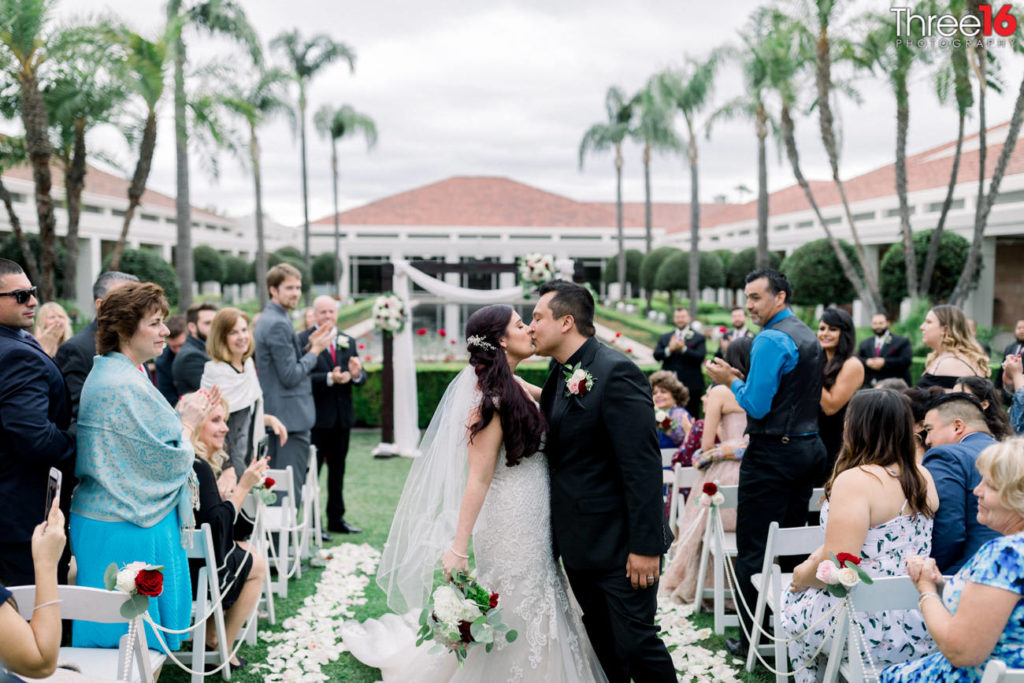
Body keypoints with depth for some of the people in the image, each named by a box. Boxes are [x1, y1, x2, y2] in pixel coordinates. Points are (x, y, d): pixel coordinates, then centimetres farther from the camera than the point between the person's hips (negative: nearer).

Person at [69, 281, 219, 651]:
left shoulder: (108, 373, 12)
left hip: (104, 517, 10)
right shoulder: (126, 386, -21)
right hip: (128, 532, -10)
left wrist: (184, 419, 10)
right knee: (131, 630, 1)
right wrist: (189, 423, -3)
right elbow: (167, 460, -19)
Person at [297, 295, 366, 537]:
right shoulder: (303, 340, -7)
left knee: (337, 471, 16)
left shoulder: (348, 342, 11)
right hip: (316, 417, -6)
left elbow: (361, 380, 6)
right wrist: (330, 378, -28)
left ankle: (336, 518, 27)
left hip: (342, 417, 6)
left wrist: (357, 374, -16)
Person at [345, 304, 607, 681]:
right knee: (518, 621, 4)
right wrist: (458, 548, -22)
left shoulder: (514, 386, 6)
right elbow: (478, 478, -22)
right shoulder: (492, 397, -19)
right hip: (513, 527, -9)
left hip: (533, 523, 9)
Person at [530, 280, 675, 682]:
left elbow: (643, 465, -22)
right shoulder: (559, 378, 8)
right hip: (579, 544, 8)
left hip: (620, 544, -8)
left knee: (636, 643, 1)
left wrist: (645, 545, -22)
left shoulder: (615, 372, -19)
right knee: (602, 648, 18)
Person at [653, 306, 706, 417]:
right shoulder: (664, 337, 15)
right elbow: (656, 355, 3)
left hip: (691, 387, -3)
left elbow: (700, 357, -9)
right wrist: (669, 349, -15)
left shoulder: (698, 338, 5)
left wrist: (683, 349, -19)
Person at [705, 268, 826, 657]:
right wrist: (741, 380, 17)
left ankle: (754, 640, 5)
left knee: (753, 550, -1)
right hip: (808, 448, 9)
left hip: (772, 454, -9)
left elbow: (757, 406, -20)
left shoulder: (770, 339, -17)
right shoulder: (809, 337, 13)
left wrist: (731, 381, -4)